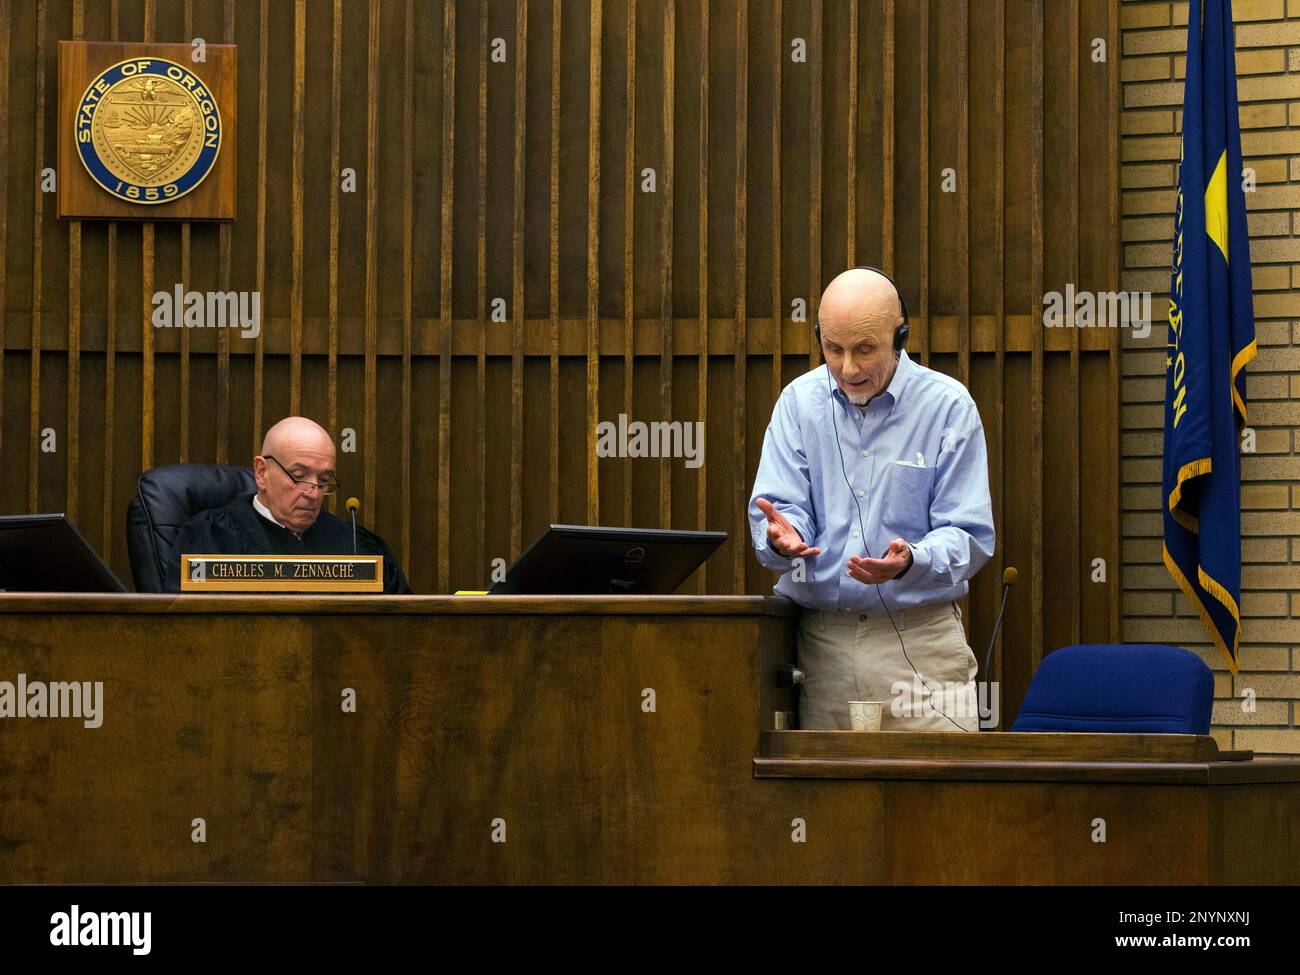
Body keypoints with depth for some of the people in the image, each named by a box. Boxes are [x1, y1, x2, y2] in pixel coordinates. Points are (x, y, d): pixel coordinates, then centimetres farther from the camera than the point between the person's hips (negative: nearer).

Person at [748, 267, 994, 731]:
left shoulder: (948, 405, -2)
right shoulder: (799, 402, 7)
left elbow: (969, 535, -5)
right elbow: (779, 506, 3)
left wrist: (910, 562, -25)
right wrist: (781, 535, -22)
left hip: (920, 639, -2)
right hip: (819, 637, 2)